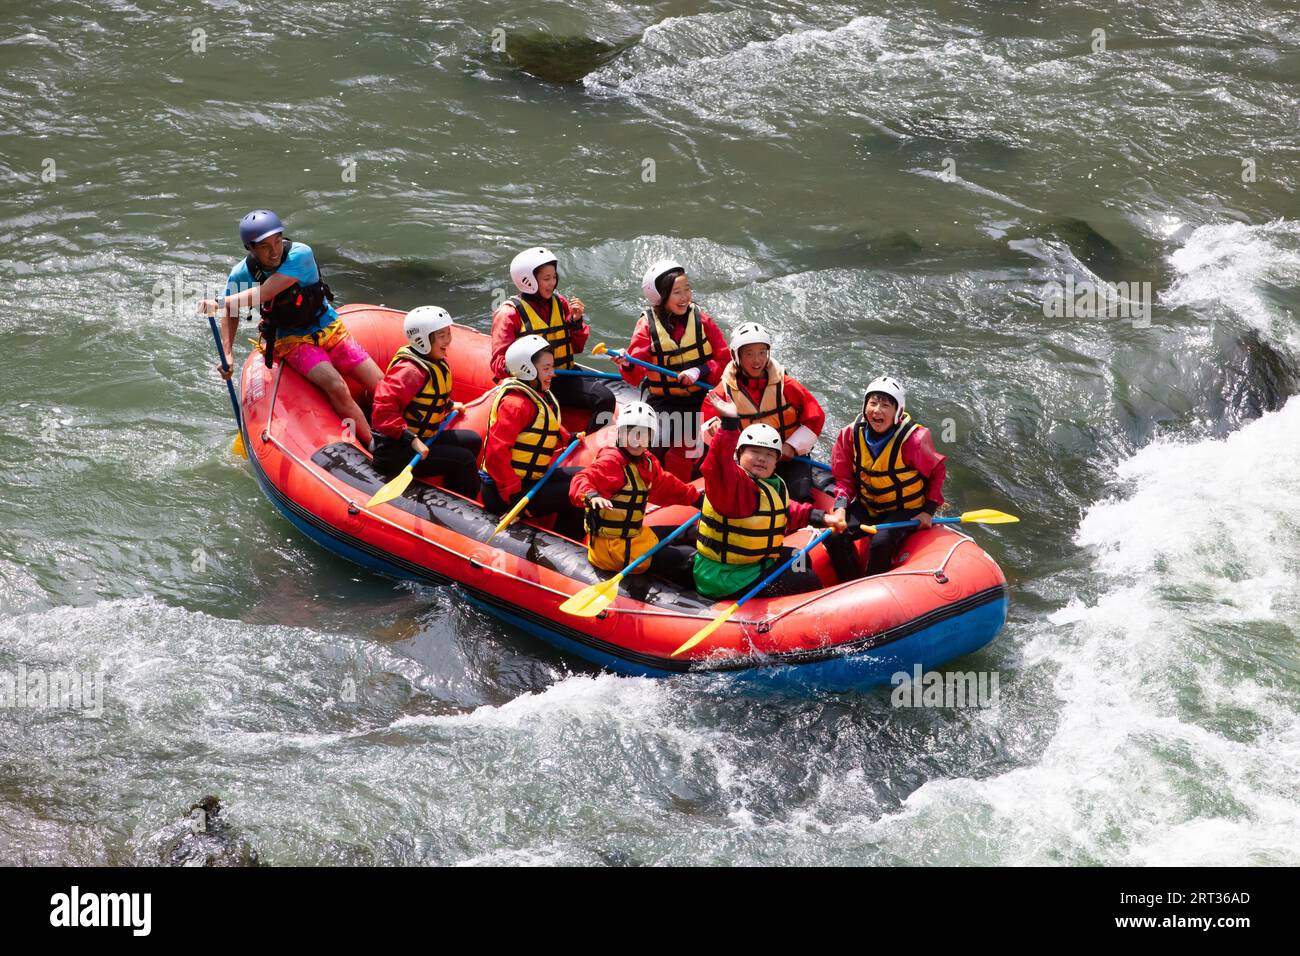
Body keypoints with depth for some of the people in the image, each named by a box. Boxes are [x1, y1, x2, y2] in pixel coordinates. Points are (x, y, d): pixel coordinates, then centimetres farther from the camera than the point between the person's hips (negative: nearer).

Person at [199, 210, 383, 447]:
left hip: (330, 330, 1)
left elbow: (263, 293, -32)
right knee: (336, 387, -27)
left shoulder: (300, 255, -23)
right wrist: (227, 353, -8)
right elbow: (230, 314, 4)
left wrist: (219, 304, -41)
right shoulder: (242, 274, -12)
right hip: (293, 341, -1)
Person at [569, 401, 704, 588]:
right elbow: (582, 480, -32)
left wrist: (698, 499, 26)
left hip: (634, 535, 11)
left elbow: (667, 486, 25)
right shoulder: (611, 461, -19)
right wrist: (592, 496, -53)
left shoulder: (648, 462, 10)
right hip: (613, 546, -11)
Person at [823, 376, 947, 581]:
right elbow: (844, 477, 0)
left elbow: (937, 471, -3)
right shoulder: (851, 434, -10)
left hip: (905, 510, -4)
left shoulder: (913, 439, -20)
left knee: (881, 543, -32)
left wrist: (929, 510, -8)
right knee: (834, 537, -19)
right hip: (866, 506, 4)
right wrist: (840, 507, -17)